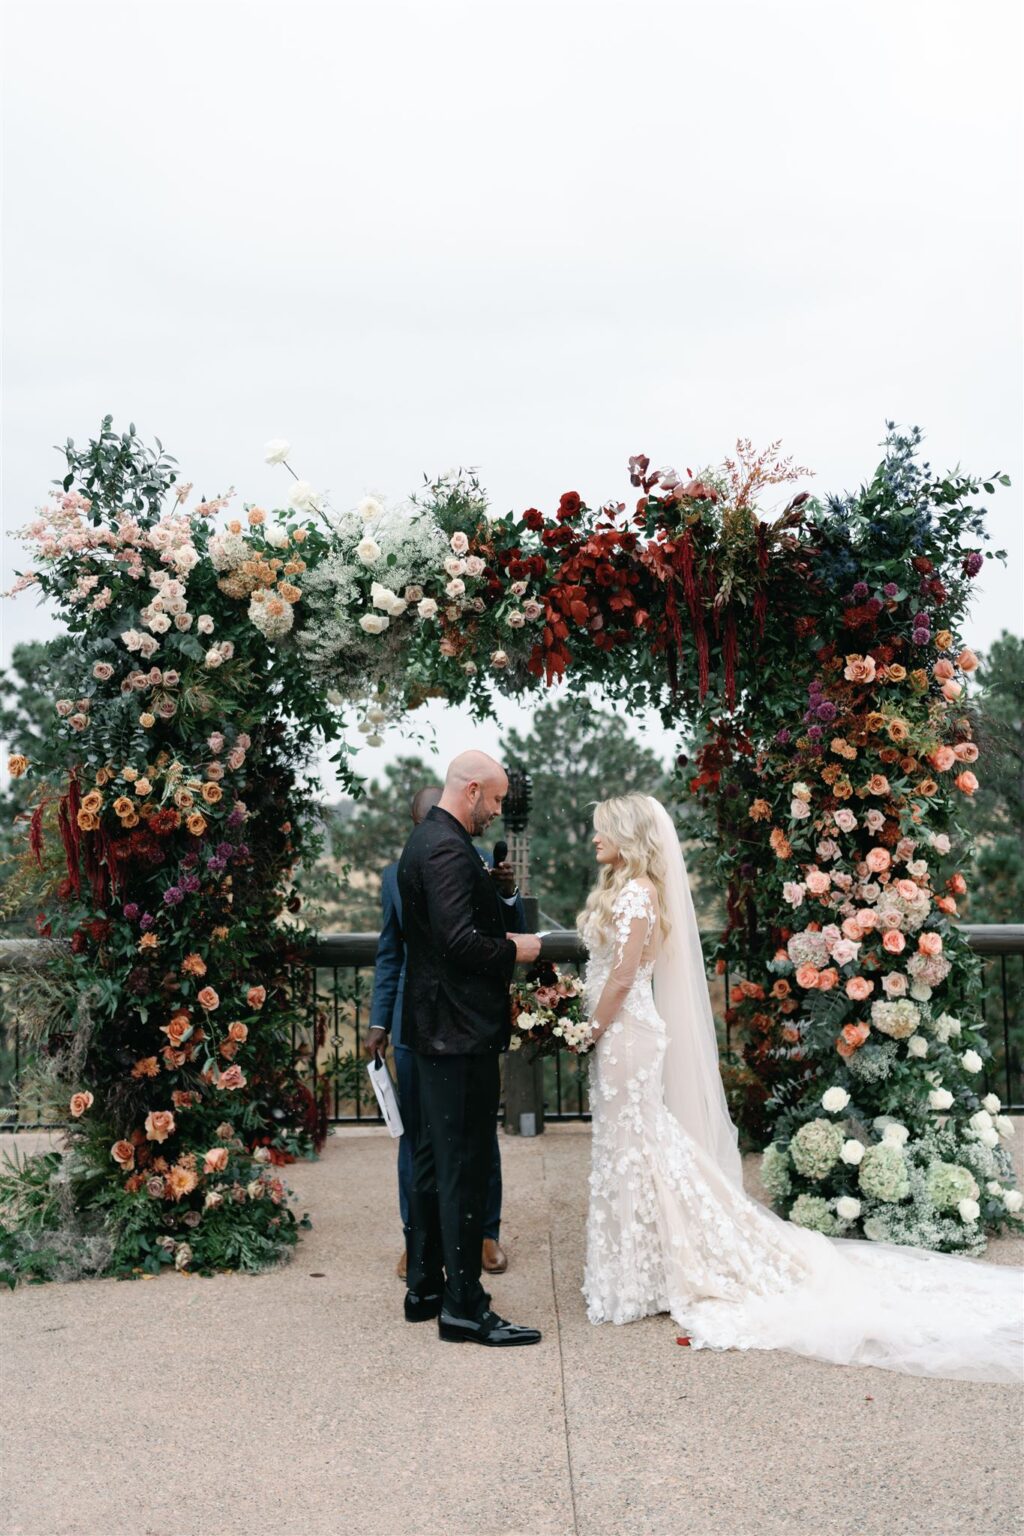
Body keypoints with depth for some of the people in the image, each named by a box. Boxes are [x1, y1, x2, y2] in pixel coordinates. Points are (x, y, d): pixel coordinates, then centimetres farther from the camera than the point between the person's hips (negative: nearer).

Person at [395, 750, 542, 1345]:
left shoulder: (426, 841, 15)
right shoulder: (448, 850, -18)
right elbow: (459, 940, -26)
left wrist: (503, 941, 14)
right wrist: (512, 950, -10)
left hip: (435, 1028, 11)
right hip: (461, 1029, -11)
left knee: (435, 1159, 16)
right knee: (465, 1166, -4)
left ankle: (426, 1286, 26)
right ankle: (464, 1307, 4)